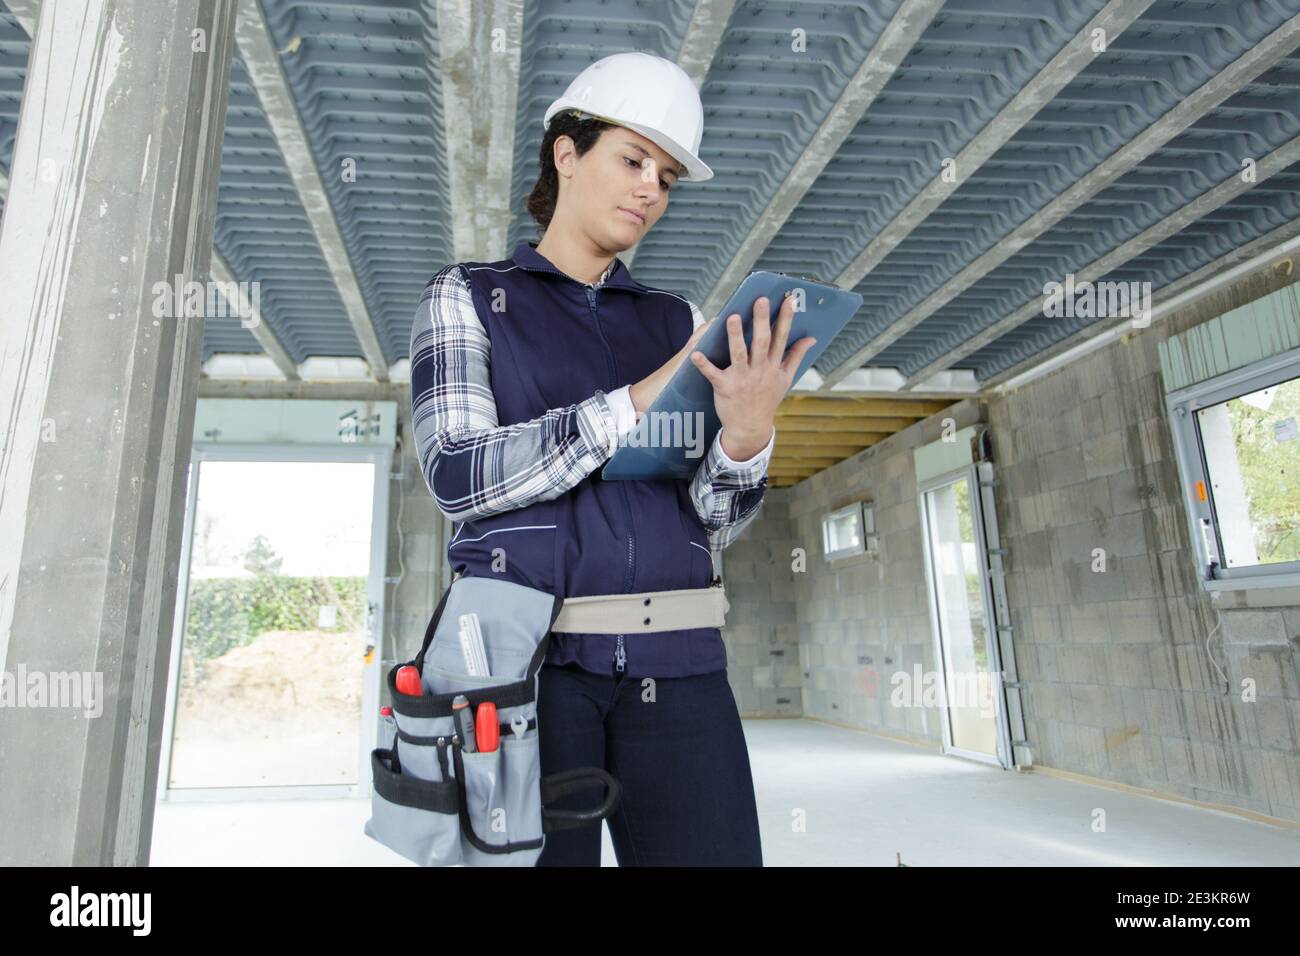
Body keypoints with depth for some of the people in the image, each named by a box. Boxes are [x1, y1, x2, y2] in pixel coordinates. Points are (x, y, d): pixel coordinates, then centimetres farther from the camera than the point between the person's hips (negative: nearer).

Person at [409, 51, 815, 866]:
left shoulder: (679, 323, 14)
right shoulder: (468, 296, 7)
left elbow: (713, 524, 7)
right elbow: (457, 476, -9)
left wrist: (747, 436, -15)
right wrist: (636, 403, -16)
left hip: (674, 660, 3)